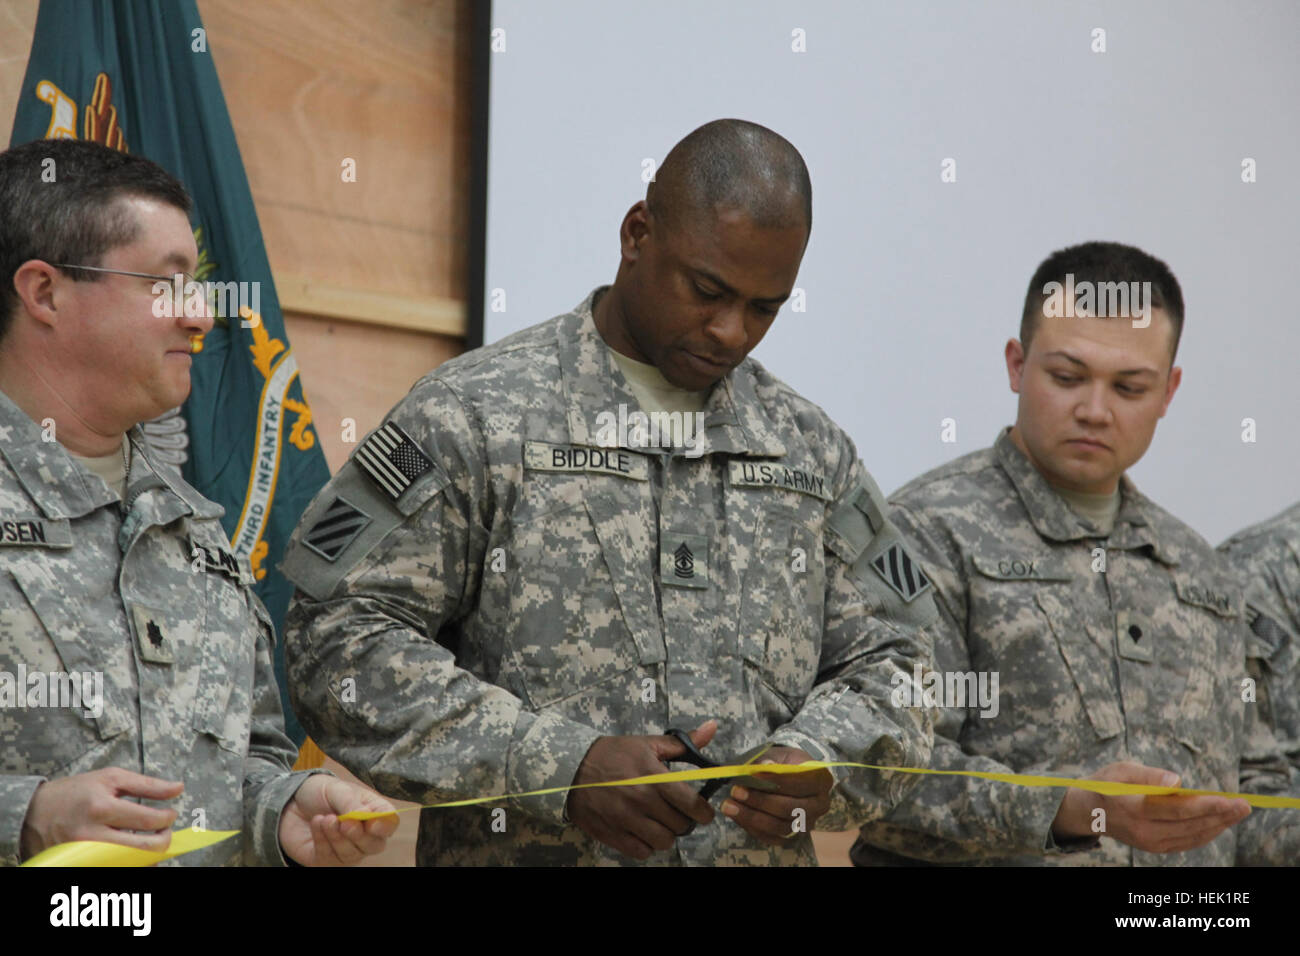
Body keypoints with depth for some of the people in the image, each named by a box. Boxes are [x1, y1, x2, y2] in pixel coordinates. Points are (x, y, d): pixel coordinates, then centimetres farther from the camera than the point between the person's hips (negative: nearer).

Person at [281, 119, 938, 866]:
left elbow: (890, 663, 13)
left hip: (761, 849, 4)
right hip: (521, 850, -3)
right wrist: (562, 767, -19)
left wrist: (820, 762, -9)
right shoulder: (476, 417, -5)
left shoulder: (813, 450, 10)